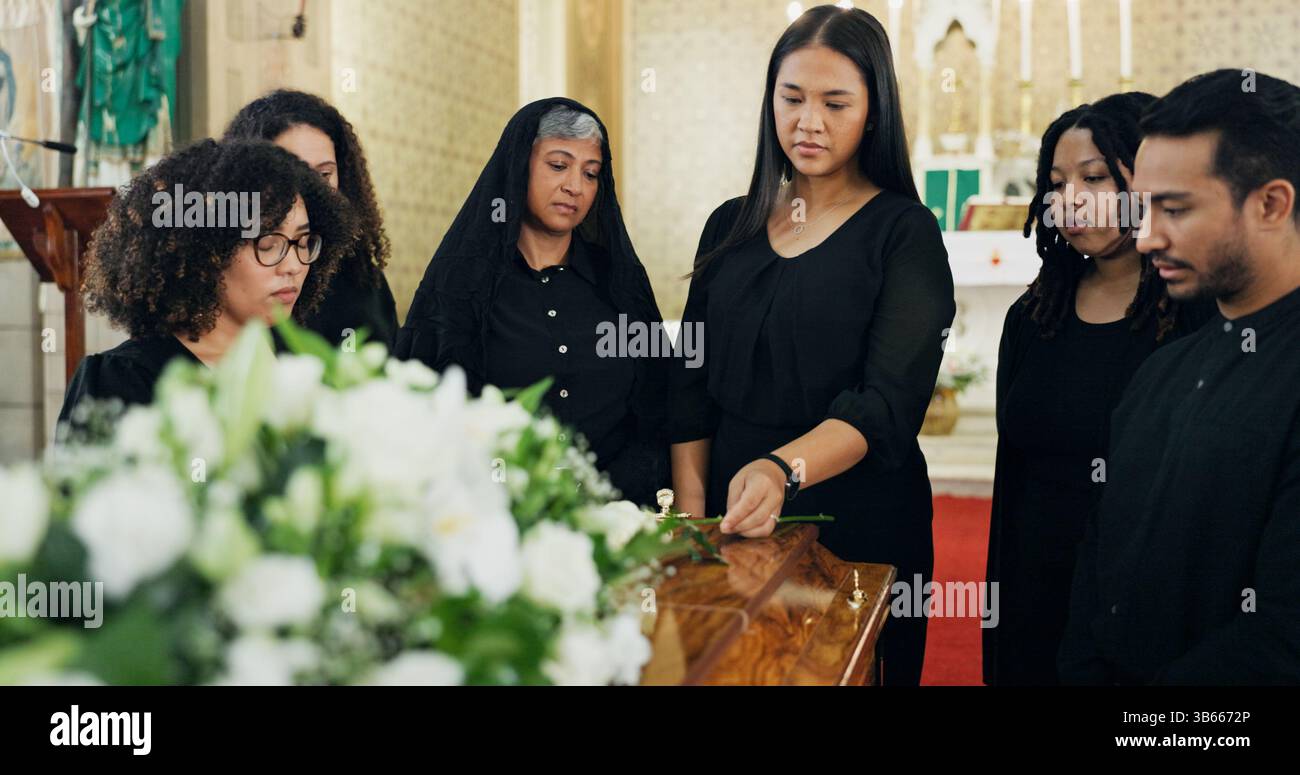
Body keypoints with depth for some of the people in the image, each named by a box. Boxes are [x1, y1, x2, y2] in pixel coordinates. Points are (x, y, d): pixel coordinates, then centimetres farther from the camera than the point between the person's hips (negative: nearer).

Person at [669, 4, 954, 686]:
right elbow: (691, 386, 6)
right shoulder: (731, 226, 6)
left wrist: (784, 469, -35)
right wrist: (691, 516, -4)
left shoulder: (904, 232, -6)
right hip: (731, 510, 4)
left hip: (858, 523, -3)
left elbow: (887, 405, -18)